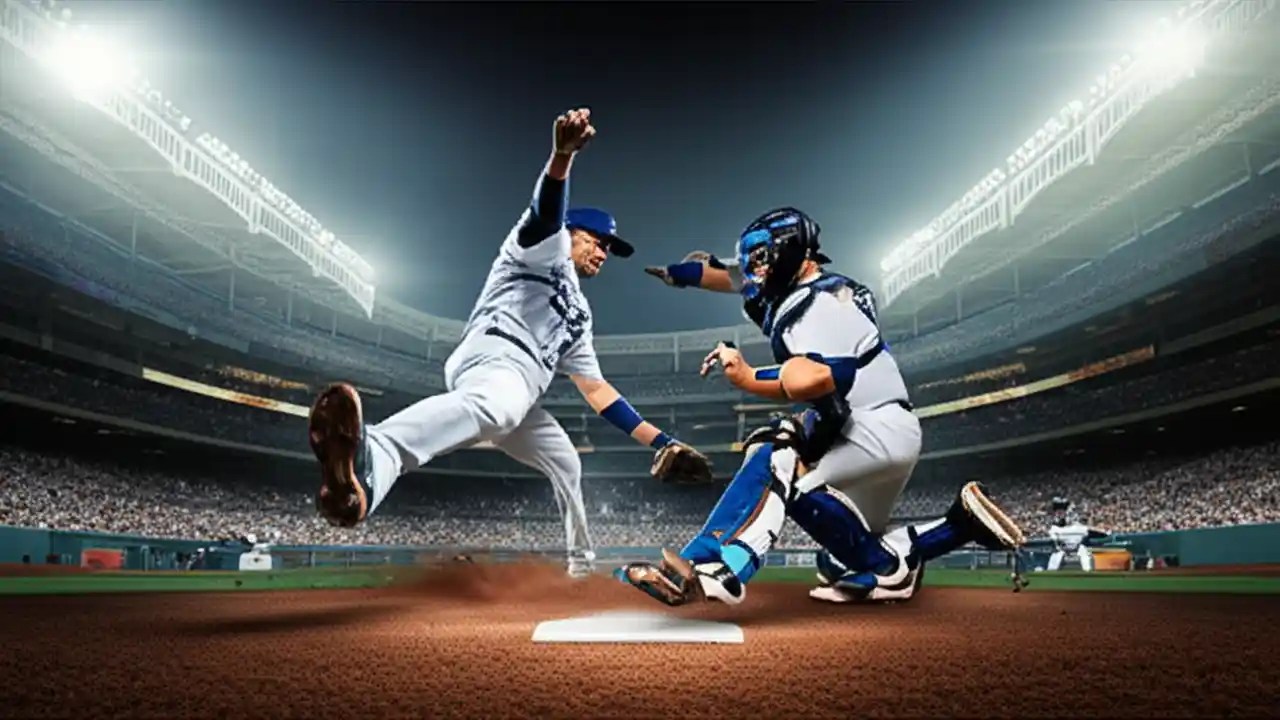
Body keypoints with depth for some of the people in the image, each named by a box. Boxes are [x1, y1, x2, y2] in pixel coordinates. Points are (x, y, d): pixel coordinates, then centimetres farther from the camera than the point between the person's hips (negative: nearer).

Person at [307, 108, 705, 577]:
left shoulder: (578, 314, 39)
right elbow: (544, 213, -9)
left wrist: (659, 439, 29)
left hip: (521, 387, 10)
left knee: (565, 463, 28)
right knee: (489, 404, -43)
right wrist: (562, 156, -31)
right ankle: (371, 458, -74)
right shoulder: (546, 246, 17)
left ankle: (582, 565, 48)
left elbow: (596, 390, 35)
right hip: (495, 353, -9)